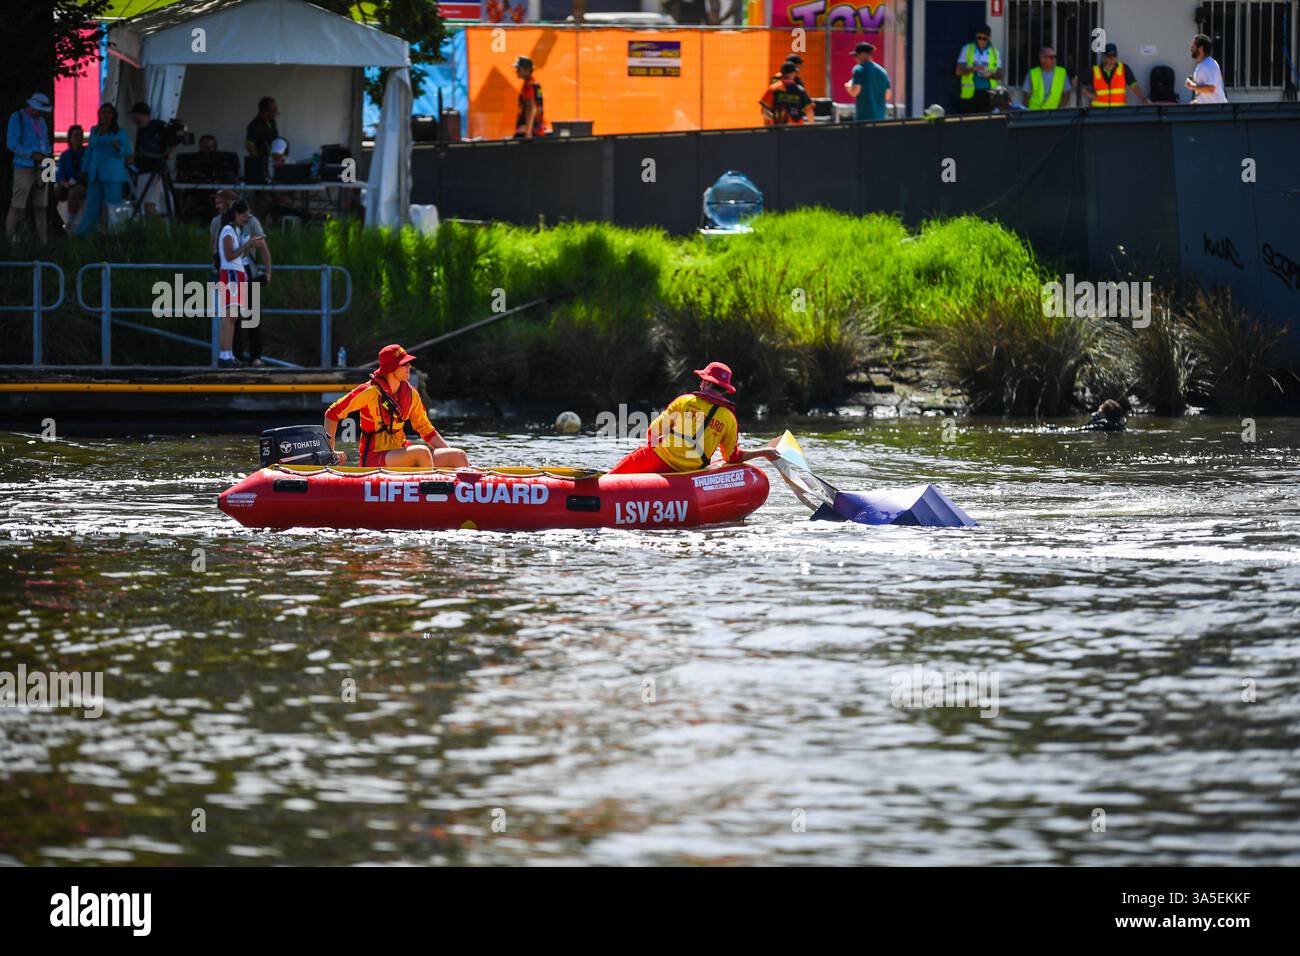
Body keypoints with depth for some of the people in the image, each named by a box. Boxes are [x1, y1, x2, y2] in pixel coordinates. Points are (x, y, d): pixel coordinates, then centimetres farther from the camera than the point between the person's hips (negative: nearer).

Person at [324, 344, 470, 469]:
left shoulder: (411, 395, 8)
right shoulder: (370, 392, -11)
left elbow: (426, 430, 18)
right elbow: (332, 413, -3)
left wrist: (449, 453, 9)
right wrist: (331, 451, -7)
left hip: (399, 454, 7)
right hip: (373, 460, -7)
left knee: (459, 456, -8)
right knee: (422, 452, -34)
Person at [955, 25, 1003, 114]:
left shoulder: (995, 53, 10)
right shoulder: (967, 49, 7)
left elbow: (999, 75, 11)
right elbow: (959, 71, 1)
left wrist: (991, 75, -12)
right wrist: (973, 69, -17)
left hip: (988, 94, 1)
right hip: (970, 93, -1)